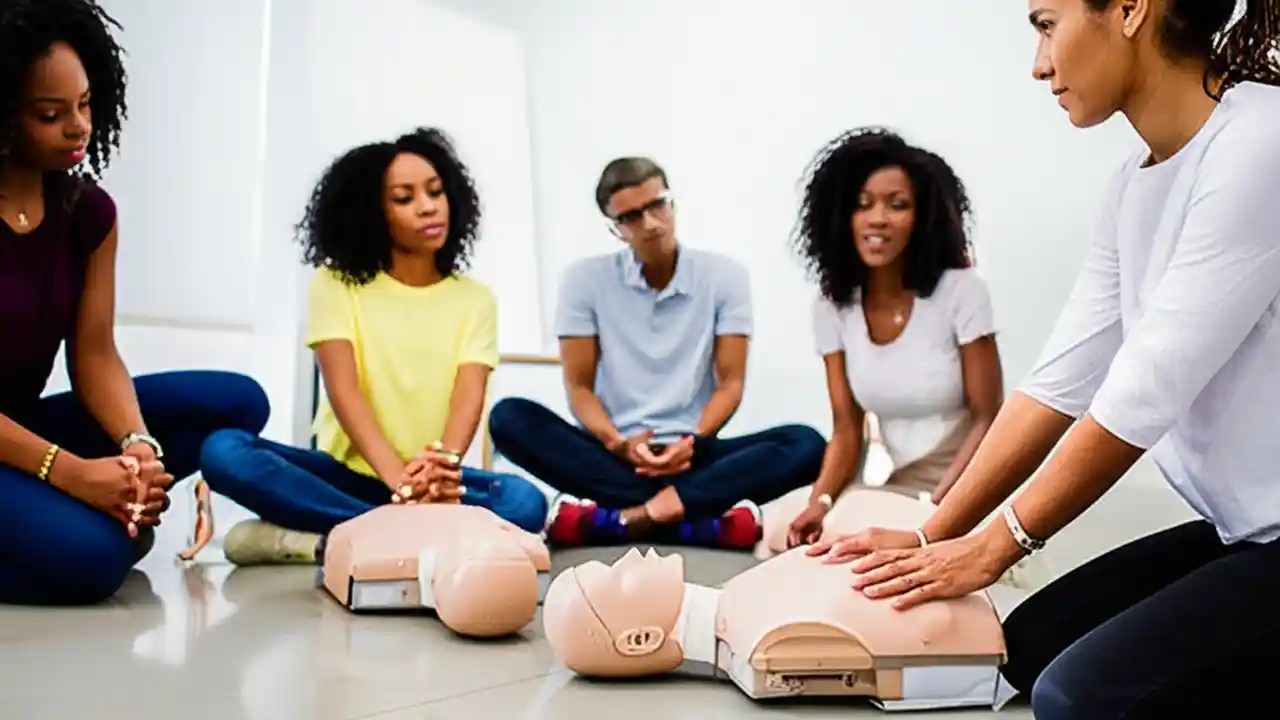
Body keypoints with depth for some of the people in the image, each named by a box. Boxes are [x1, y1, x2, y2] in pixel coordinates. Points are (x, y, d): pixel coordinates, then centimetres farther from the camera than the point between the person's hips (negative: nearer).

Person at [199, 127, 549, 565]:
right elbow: (342, 390, -13)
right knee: (224, 451, -28)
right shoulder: (336, 283, 1)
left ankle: (328, 541, -29)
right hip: (346, 473, 0)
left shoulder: (475, 299, 6)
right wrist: (400, 476, -32)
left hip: (429, 481, 1)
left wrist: (442, 466, -34)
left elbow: (469, 397, -10)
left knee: (525, 502, -31)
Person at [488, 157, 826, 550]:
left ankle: (619, 518, -36)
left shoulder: (725, 275, 3)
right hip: (614, 455, 0)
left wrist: (694, 441, -18)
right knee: (510, 418, -27)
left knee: (806, 444, -25)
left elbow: (730, 383, 1)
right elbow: (579, 387, 1)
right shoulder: (585, 278, 2)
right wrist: (617, 444, -18)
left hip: (691, 453, 0)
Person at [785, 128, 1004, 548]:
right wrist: (820, 502, -20)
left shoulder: (961, 292, -14)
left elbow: (988, 420, -11)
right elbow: (846, 428, -1)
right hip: (897, 491, 4)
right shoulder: (832, 306, -1)